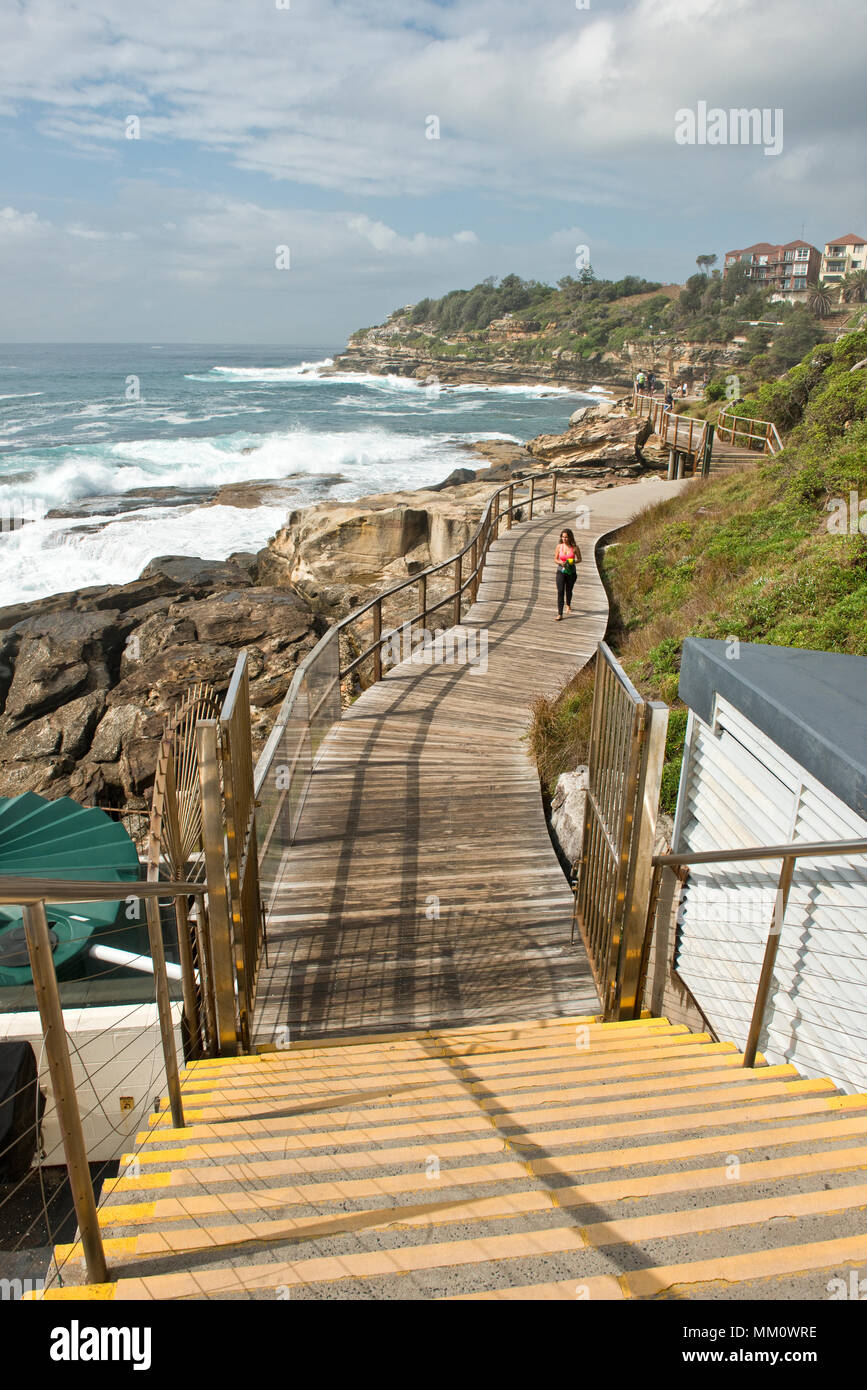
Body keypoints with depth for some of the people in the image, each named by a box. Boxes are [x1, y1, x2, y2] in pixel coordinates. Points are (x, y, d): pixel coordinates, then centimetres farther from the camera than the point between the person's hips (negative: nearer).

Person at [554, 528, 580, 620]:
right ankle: (560, 614, -13)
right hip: (561, 571, 0)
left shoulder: (574, 547, -8)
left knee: (569, 590, 17)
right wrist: (560, 562, -16)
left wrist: (573, 562, -17)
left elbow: (579, 559, 3)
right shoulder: (559, 547, -4)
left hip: (571, 572, 0)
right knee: (560, 591, -12)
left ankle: (568, 605, 50)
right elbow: (555, 559, 5)